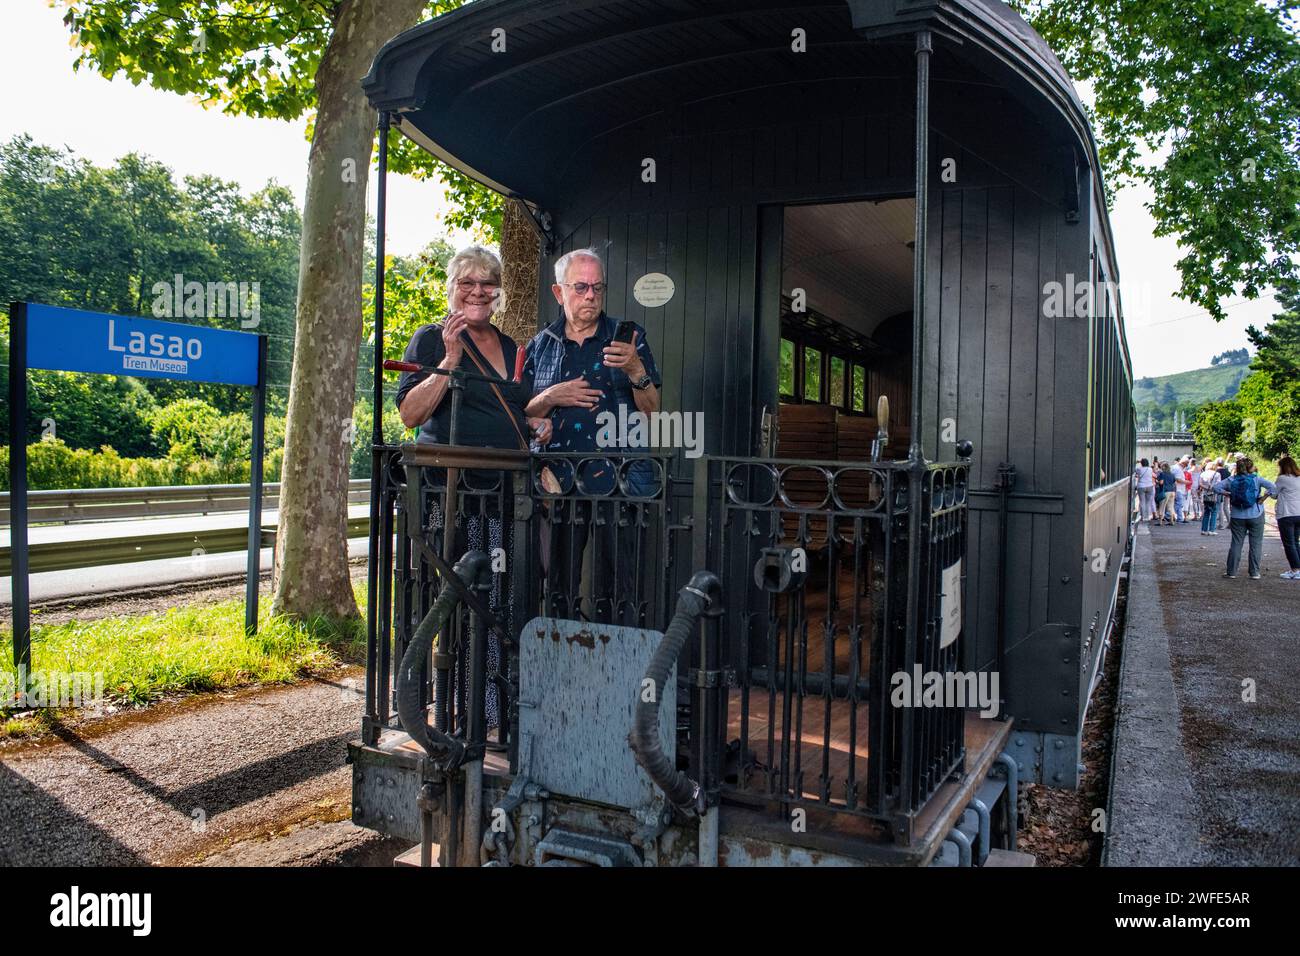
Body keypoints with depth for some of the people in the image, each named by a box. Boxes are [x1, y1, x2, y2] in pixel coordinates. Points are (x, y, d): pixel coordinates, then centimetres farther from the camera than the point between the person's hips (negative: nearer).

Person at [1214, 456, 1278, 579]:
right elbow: (1273, 487, -18)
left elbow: (1216, 488, -4)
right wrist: (1263, 498, -8)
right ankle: (1255, 572, 8)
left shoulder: (1231, 480, -1)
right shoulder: (1256, 479, -8)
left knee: (1236, 543, 8)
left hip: (1237, 517, 2)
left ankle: (1231, 571, 7)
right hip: (1255, 516, -2)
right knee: (1255, 544, 7)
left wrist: (1228, 494, 0)